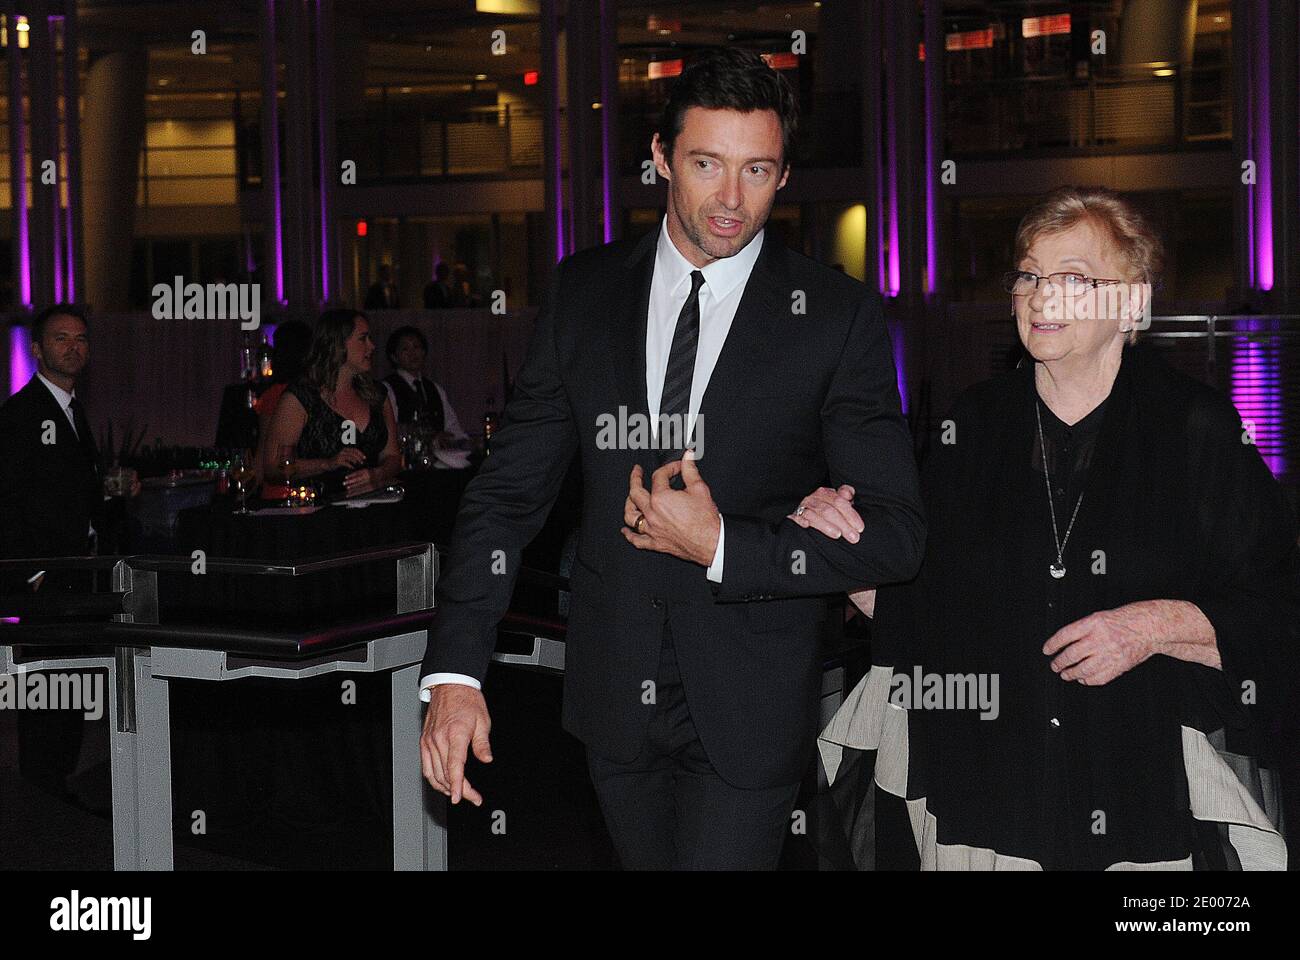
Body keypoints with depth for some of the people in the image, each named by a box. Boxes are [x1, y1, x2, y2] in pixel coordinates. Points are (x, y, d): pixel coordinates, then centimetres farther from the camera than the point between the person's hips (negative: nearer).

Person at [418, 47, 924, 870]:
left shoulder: (838, 316, -8)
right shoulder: (584, 292, 1)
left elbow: (895, 533, -8)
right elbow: (511, 491, 2)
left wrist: (722, 548, -18)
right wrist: (456, 672, -8)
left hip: (748, 706, -3)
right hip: (614, 694, 3)